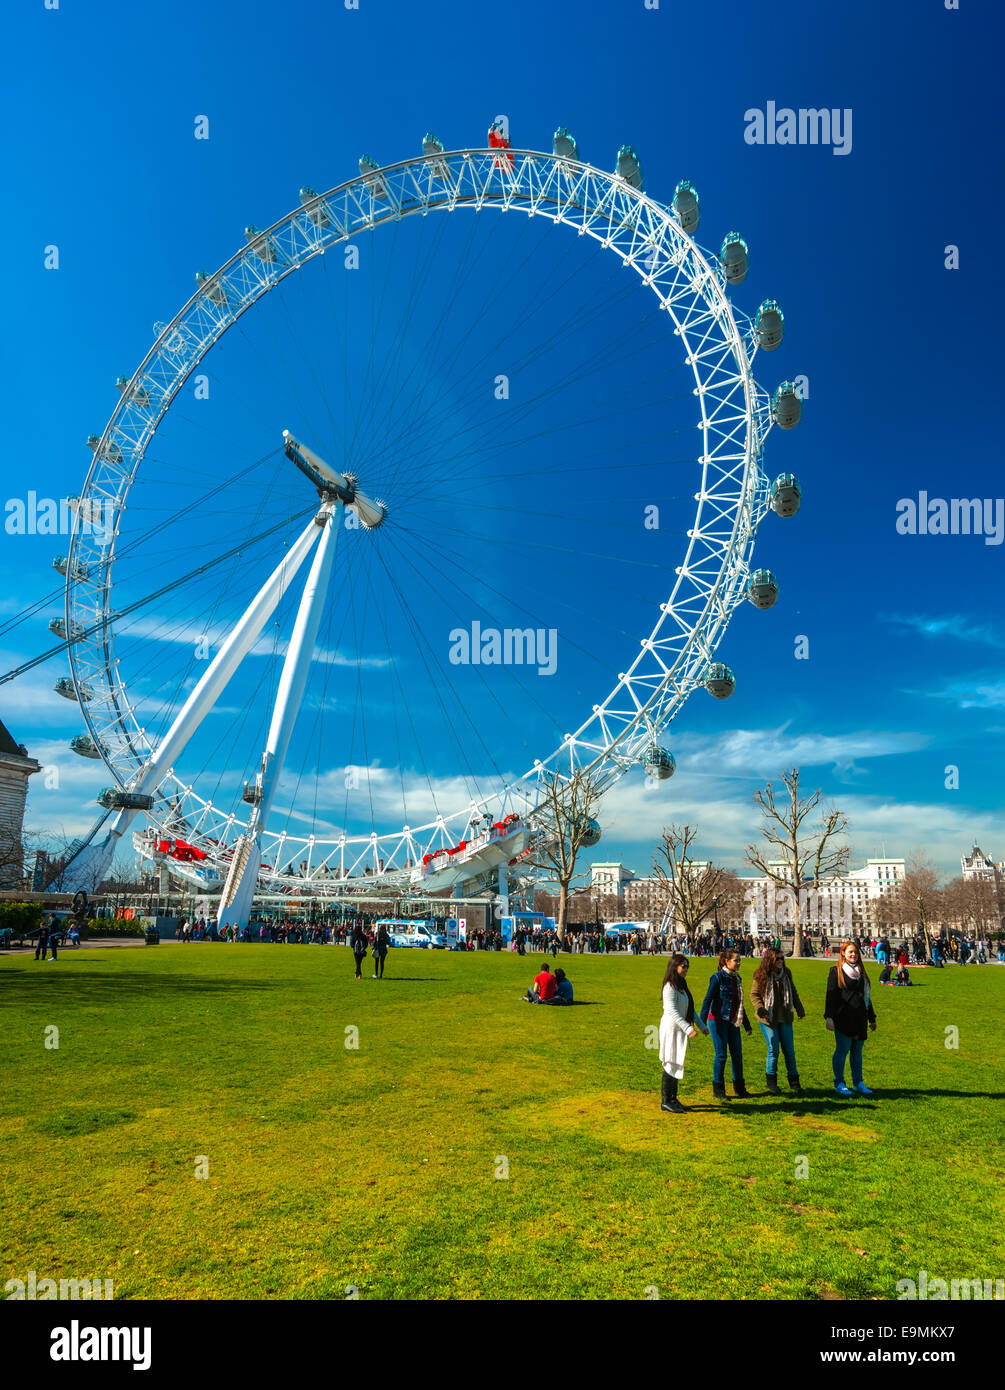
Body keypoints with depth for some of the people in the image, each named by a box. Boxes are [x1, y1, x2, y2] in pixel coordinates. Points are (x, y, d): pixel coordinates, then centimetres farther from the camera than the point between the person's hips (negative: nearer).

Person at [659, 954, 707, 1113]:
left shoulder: (682, 985, 13)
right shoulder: (670, 987, -17)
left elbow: (689, 1010, 21)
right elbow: (672, 1011, -24)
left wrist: (701, 1025, 18)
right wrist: (688, 1028, -29)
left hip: (680, 1031, 9)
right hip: (671, 1029, -9)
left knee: (677, 1065, 13)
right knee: (671, 1065, -4)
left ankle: (673, 1099, 22)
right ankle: (665, 1101, 4)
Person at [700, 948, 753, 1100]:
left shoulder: (737, 978, 9)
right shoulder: (718, 977, -12)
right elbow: (707, 1000, -14)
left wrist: (746, 1024, 26)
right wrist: (703, 1023, -21)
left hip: (733, 1022, 7)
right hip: (718, 1021, -7)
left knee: (737, 1053, 9)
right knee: (721, 1055, -2)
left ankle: (739, 1088, 22)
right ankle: (718, 1090, 9)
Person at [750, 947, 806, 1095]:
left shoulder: (786, 973, 4)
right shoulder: (761, 975, -9)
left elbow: (793, 993, 16)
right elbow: (754, 994, -6)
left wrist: (800, 1010, 18)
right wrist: (760, 1008, -21)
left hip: (785, 1017, 4)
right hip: (768, 1018, -4)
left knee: (789, 1050, 6)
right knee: (773, 1050, -2)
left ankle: (794, 1081, 18)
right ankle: (770, 1079, 16)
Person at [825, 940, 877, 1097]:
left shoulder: (860, 971, 15)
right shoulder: (836, 971, -2)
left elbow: (866, 996, 22)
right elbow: (831, 995, -7)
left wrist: (872, 1019, 21)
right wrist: (829, 1017, -15)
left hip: (860, 1018, 6)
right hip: (843, 1018, -6)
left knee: (857, 1051, 10)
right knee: (842, 1049, -4)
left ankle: (858, 1083, 18)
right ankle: (839, 1084, 4)